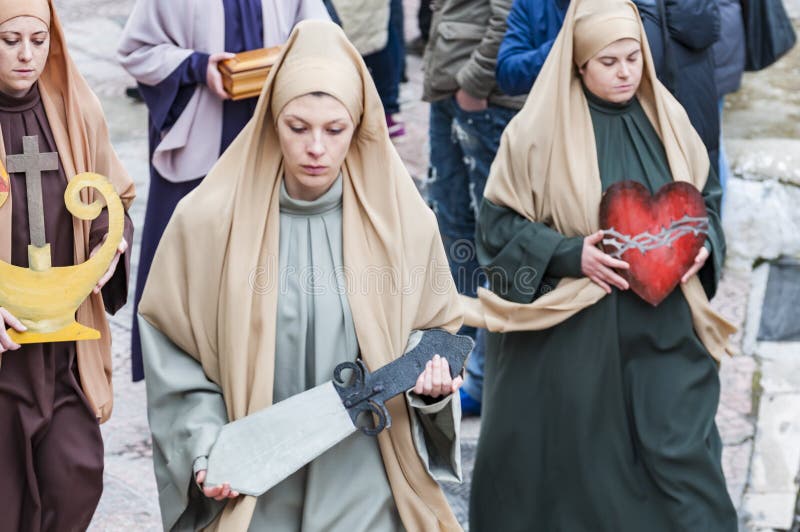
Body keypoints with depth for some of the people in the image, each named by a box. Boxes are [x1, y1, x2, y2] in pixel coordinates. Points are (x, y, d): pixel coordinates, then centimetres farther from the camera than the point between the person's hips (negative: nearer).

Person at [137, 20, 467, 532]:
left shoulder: (403, 220, -5)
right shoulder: (210, 220, -8)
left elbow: (436, 328, 10)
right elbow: (172, 349, 0)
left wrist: (431, 377, -10)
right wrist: (205, 450, -11)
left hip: (367, 487, 1)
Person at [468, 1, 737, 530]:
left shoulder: (667, 120, 3)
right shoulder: (540, 130, -8)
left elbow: (706, 199, 14)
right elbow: (499, 224, -5)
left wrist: (702, 244, -7)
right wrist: (570, 254, -19)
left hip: (662, 327, 3)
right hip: (568, 330, -2)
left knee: (682, 456, -1)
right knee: (570, 463, 7)